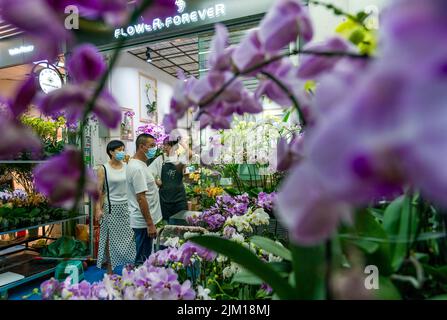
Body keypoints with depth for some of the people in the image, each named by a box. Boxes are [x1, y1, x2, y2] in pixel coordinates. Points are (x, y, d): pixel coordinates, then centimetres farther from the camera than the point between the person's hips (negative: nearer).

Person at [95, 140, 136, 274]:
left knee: (128, 237, 8)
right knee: (111, 238, 9)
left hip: (127, 206, 3)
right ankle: (110, 269, 25)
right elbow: (99, 191, -6)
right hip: (112, 207, -3)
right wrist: (98, 209, -12)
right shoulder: (103, 169, -6)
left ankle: (130, 265, 25)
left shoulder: (127, 167, 3)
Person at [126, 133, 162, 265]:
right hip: (144, 221, -10)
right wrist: (150, 224, -22)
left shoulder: (139, 164, 9)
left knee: (144, 257, 22)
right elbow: (141, 198, -25)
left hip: (144, 220, 10)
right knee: (143, 259, 4)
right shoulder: (137, 168, -22)